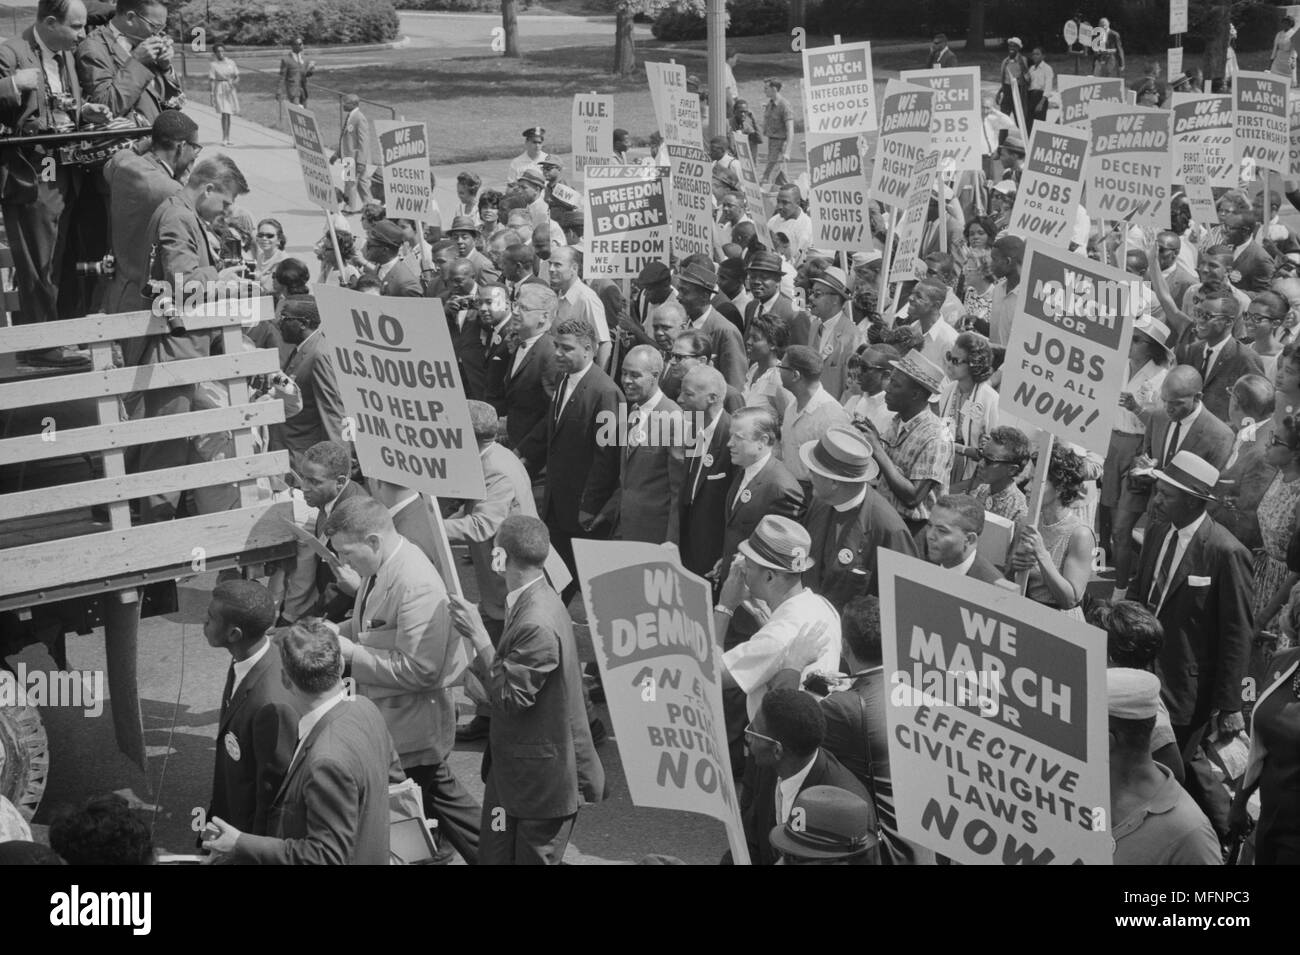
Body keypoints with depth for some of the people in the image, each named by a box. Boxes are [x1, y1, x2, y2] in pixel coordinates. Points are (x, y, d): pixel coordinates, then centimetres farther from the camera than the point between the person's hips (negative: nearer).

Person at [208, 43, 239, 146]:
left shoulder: (231, 62, 6)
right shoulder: (213, 65, -6)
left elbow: (237, 77, 8)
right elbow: (211, 81, -9)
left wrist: (234, 82, -14)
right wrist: (211, 95, -14)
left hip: (230, 90, 4)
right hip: (220, 90, -4)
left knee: (228, 114, 11)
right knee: (225, 114, -14)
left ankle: (227, 138, 19)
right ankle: (224, 138, -13)